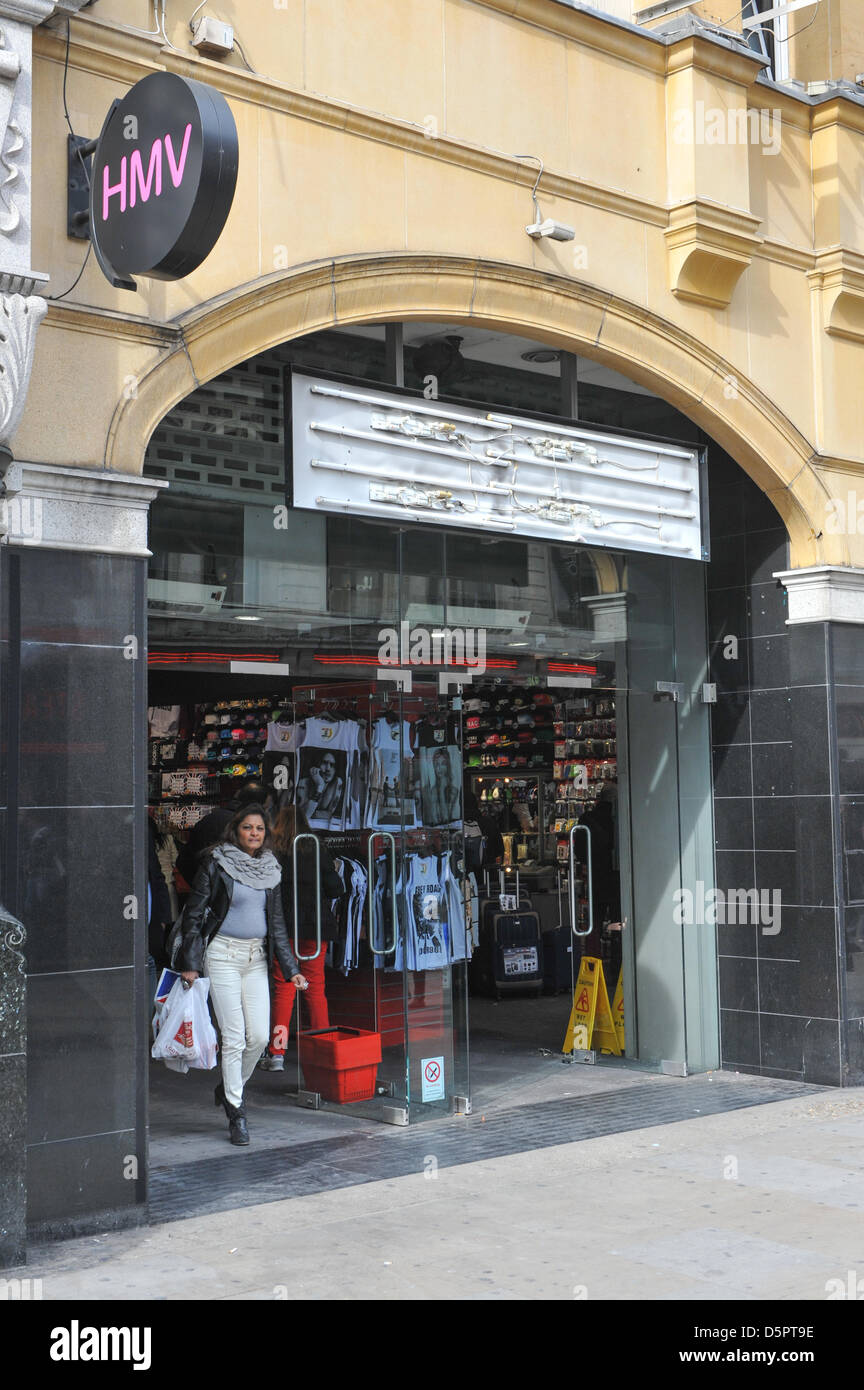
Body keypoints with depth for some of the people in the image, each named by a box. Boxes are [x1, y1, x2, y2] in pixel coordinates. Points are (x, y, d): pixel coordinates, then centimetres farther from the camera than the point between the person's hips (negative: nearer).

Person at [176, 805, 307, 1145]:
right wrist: (190, 964, -10)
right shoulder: (217, 865, -4)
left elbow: (277, 925, 16)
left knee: (260, 1035, 0)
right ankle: (236, 1111, 5)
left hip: (256, 958, 5)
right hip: (223, 954, -5)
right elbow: (193, 915, -4)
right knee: (234, 1037, -7)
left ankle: (230, 1088, 25)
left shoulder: (270, 870, 11)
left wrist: (291, 970, 10)